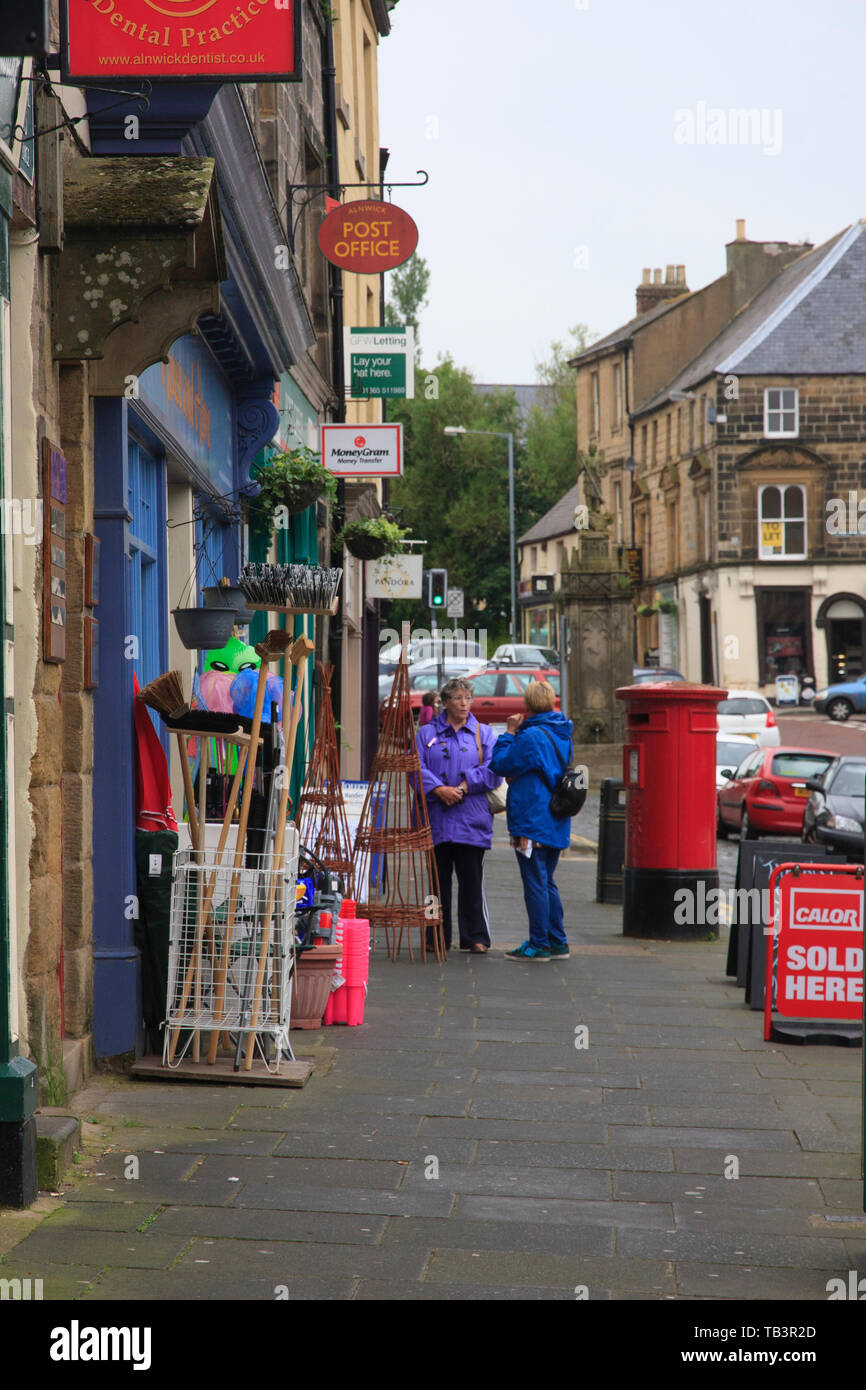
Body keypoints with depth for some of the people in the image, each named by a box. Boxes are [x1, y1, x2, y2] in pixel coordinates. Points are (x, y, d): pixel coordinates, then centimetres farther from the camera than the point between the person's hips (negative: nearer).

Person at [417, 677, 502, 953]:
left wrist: (463, 787, -12)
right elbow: (417, 767, -1)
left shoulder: (483, 733, 10)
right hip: (436, 820, 1)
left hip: (471, 821, -1)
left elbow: (493, 770, -1)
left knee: (472, 881, -2)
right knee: (438, 880, 6)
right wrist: (439, 789, -16)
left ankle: (475, 937, 5)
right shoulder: (428, 734, 10)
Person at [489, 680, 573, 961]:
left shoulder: (531, 736, -16)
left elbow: (501, 764, -11)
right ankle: (558, 943, 18)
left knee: (535, 884, -2)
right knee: (547, 883, 16)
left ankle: (539, 945, 2)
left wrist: (509, 733, -3)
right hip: (557, 825, 8)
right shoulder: (562, 734, 10)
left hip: (532, 820, -8)